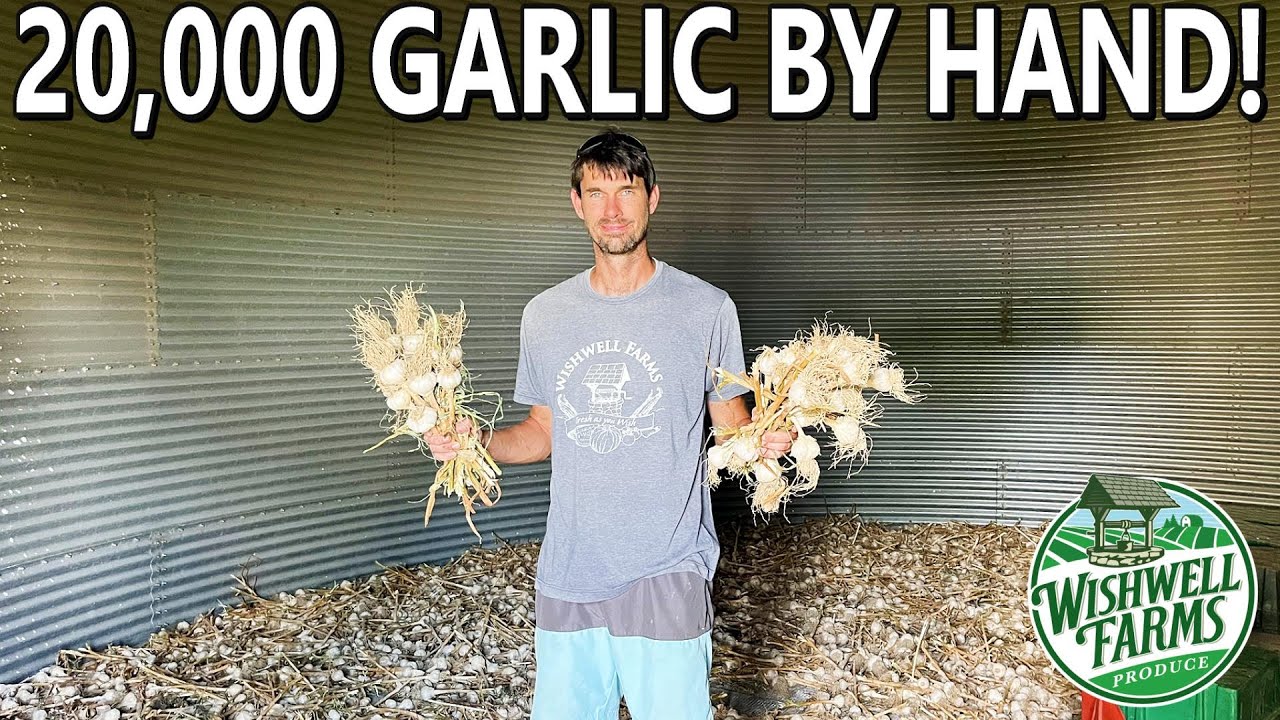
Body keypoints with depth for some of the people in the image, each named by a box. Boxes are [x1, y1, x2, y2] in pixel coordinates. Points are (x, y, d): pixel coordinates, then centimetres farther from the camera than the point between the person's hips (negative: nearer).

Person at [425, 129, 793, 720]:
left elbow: (731, 424, 4)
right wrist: (479, 444, -2)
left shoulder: (706, 309, -2)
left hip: (667, 574, -3)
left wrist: (763, 440, -18)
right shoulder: (544, 315, 7)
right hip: (567, 576, 3)